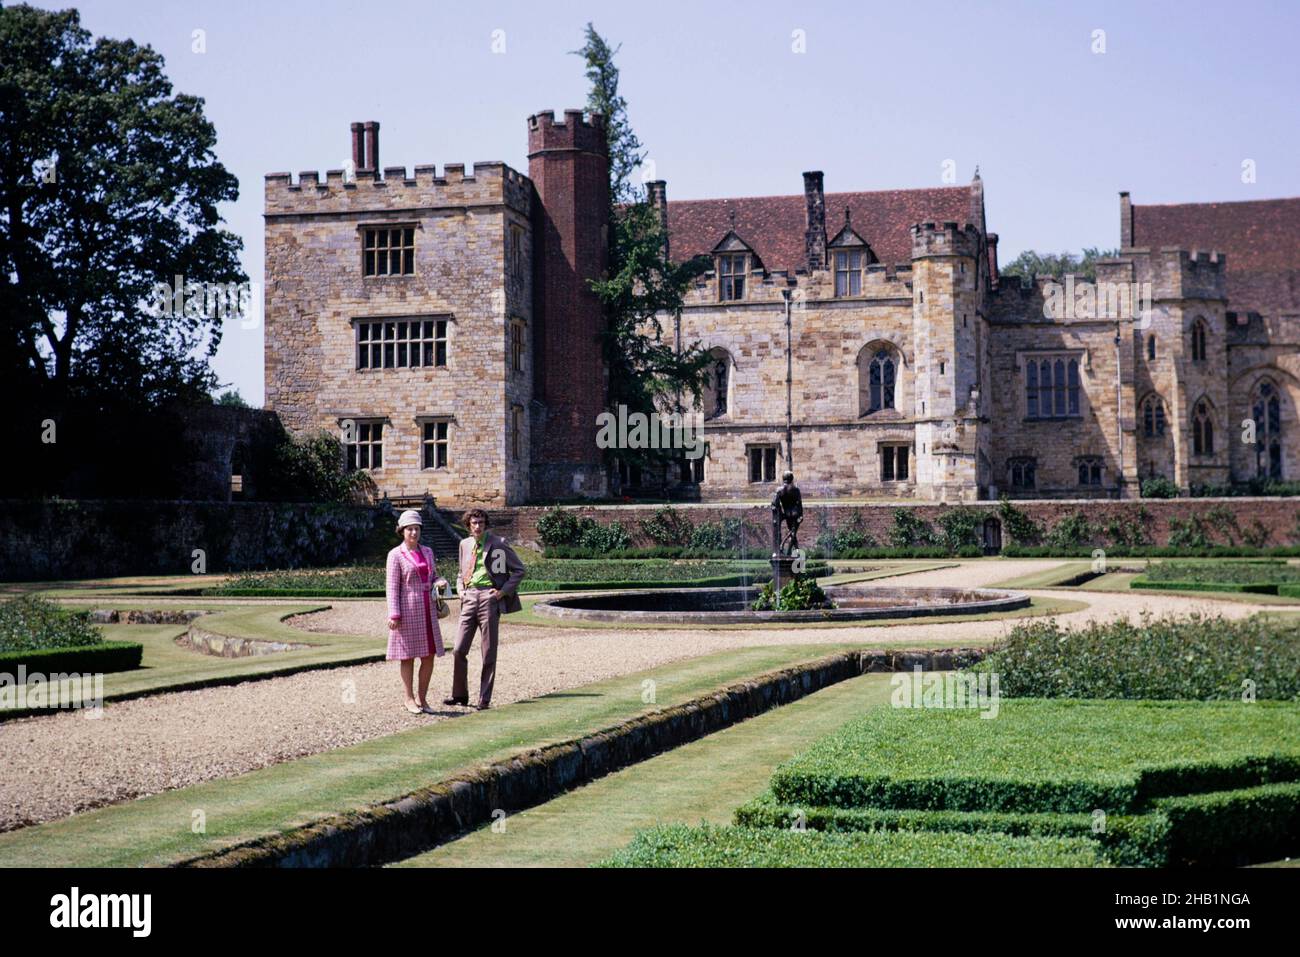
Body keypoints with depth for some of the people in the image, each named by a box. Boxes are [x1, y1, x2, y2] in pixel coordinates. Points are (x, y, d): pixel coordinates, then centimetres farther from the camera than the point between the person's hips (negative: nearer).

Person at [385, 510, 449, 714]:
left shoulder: (427, 552, 11)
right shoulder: (396, 555, -5)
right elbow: (392, 587, -7)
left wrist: (441, 583, -4)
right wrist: (394, 615, -13)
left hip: (427, 610, 5)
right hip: (407, 609, -5)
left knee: (429, 655, 4)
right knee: (407, 655, 3)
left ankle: (422, 698, 14)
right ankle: (409, 699, 12)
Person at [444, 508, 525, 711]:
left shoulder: (498, 543, -1)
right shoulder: (465, 544, 14)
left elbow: (519, 570, 3)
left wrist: (503, 591, -5)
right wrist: (461, 590, 11)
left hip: (489, 597, -4)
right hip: (469, 598, 4)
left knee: (488, 652, 1)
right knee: (459, 650, -2)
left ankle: (484, 699, 7)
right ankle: (459, 694, 13)